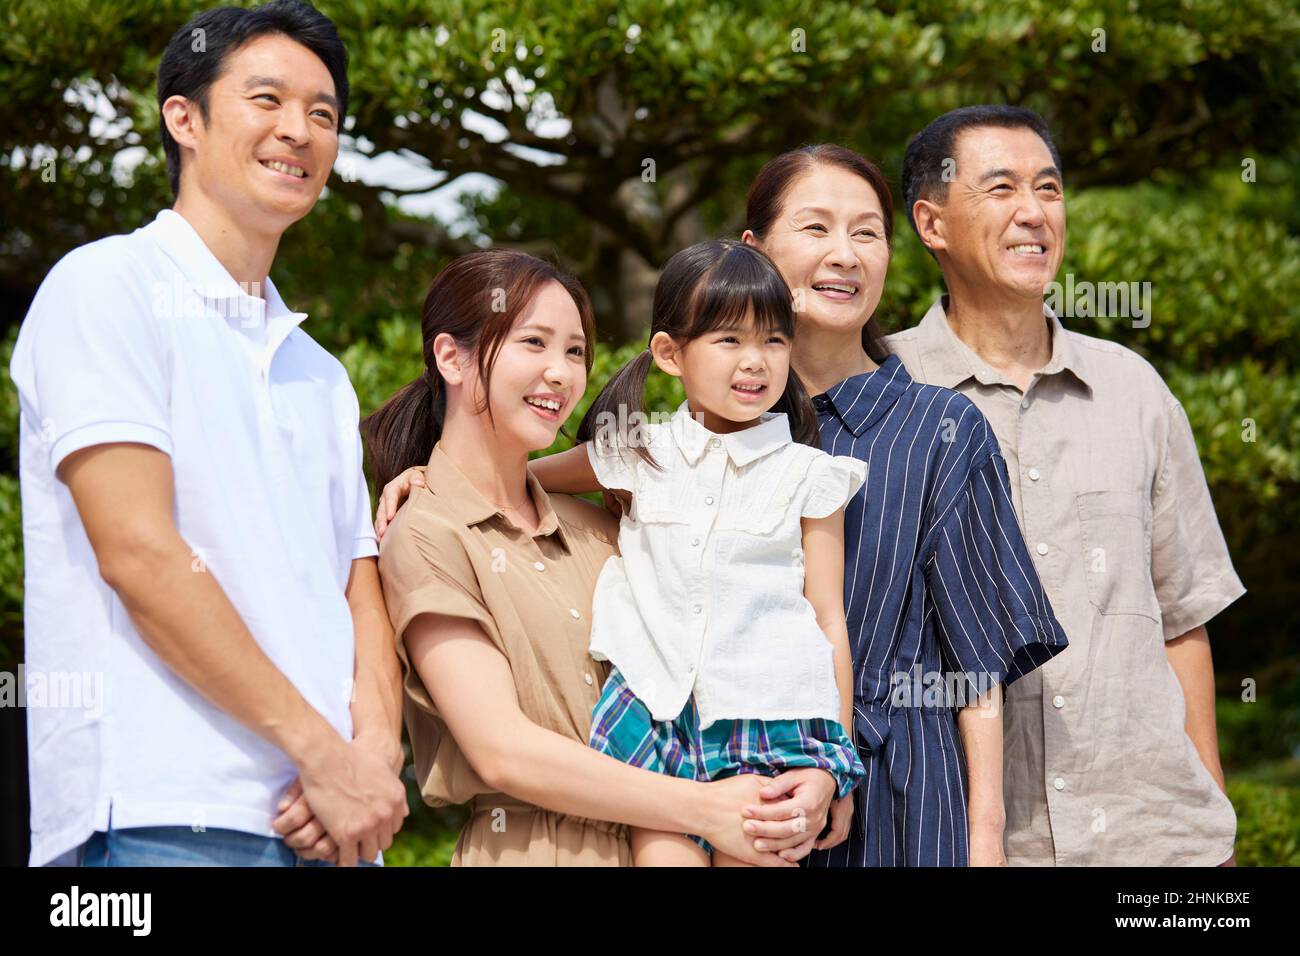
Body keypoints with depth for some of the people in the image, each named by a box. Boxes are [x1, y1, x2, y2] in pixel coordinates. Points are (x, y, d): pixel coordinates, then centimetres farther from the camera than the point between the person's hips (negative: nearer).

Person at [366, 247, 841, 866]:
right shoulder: (427, 538, -7)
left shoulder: (593, 529, 13)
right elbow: (502, 751, -15)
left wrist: (811, 776, -10)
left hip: (643, 844, 6)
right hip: (522, 848, -6)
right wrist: (706, 811, -17)